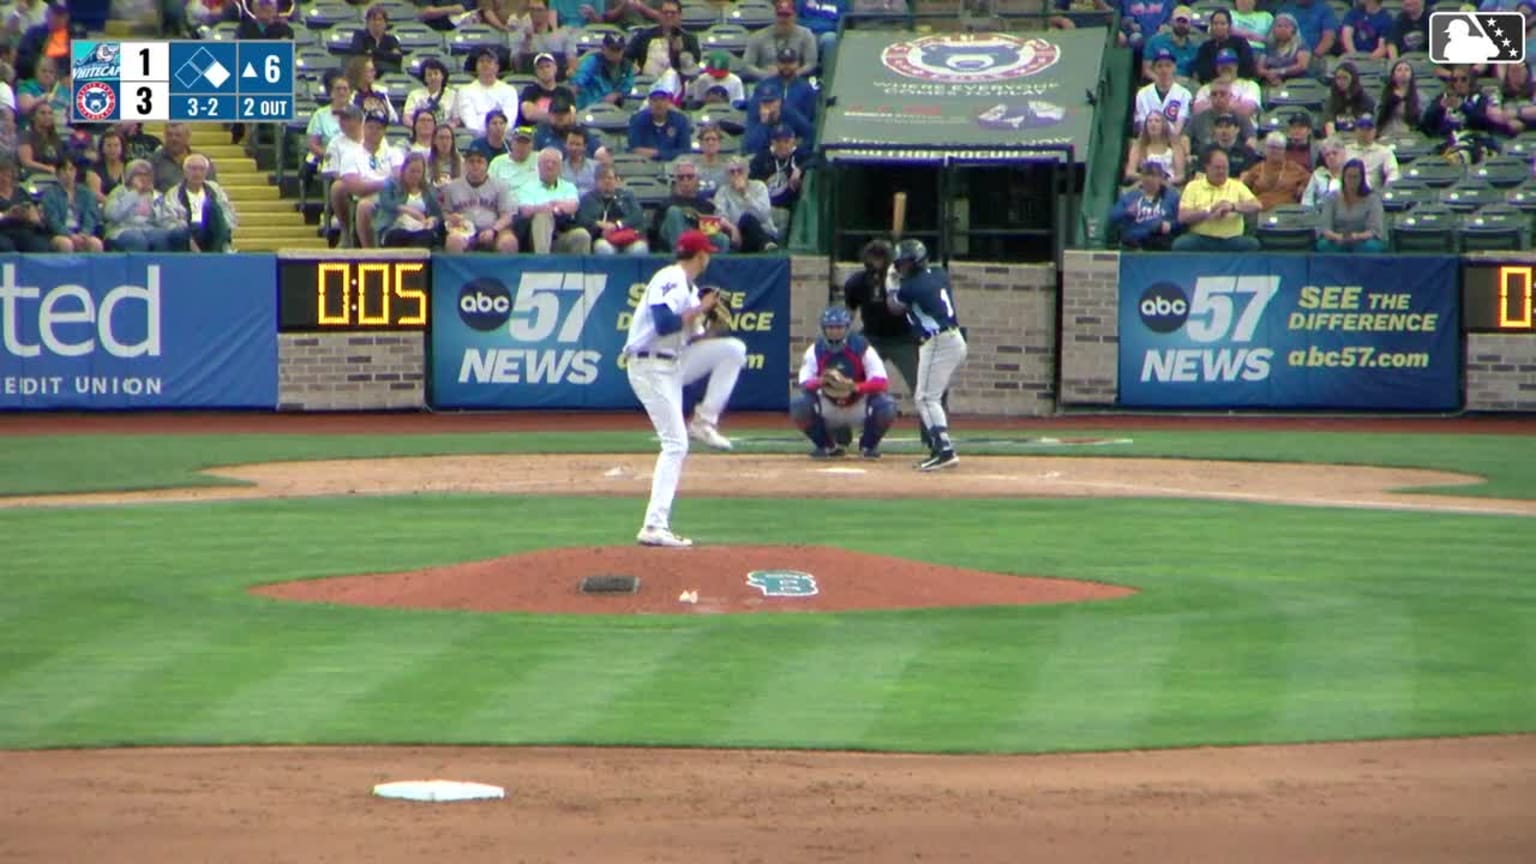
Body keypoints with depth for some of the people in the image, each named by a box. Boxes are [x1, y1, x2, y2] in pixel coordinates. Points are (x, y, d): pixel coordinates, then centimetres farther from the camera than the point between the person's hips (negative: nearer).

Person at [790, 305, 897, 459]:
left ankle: (868, 445, 1)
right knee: (798, 406, -28)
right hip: (829, 408, 1)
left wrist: (855, 387, -44)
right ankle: (826, 445, 0)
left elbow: (882, 382, -24)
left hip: (860, 405, -1)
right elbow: (804, 384, -17)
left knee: (886, 408, -32)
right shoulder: (815, 351, -10)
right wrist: (820, 381, -41)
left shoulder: (863, 349, -16)